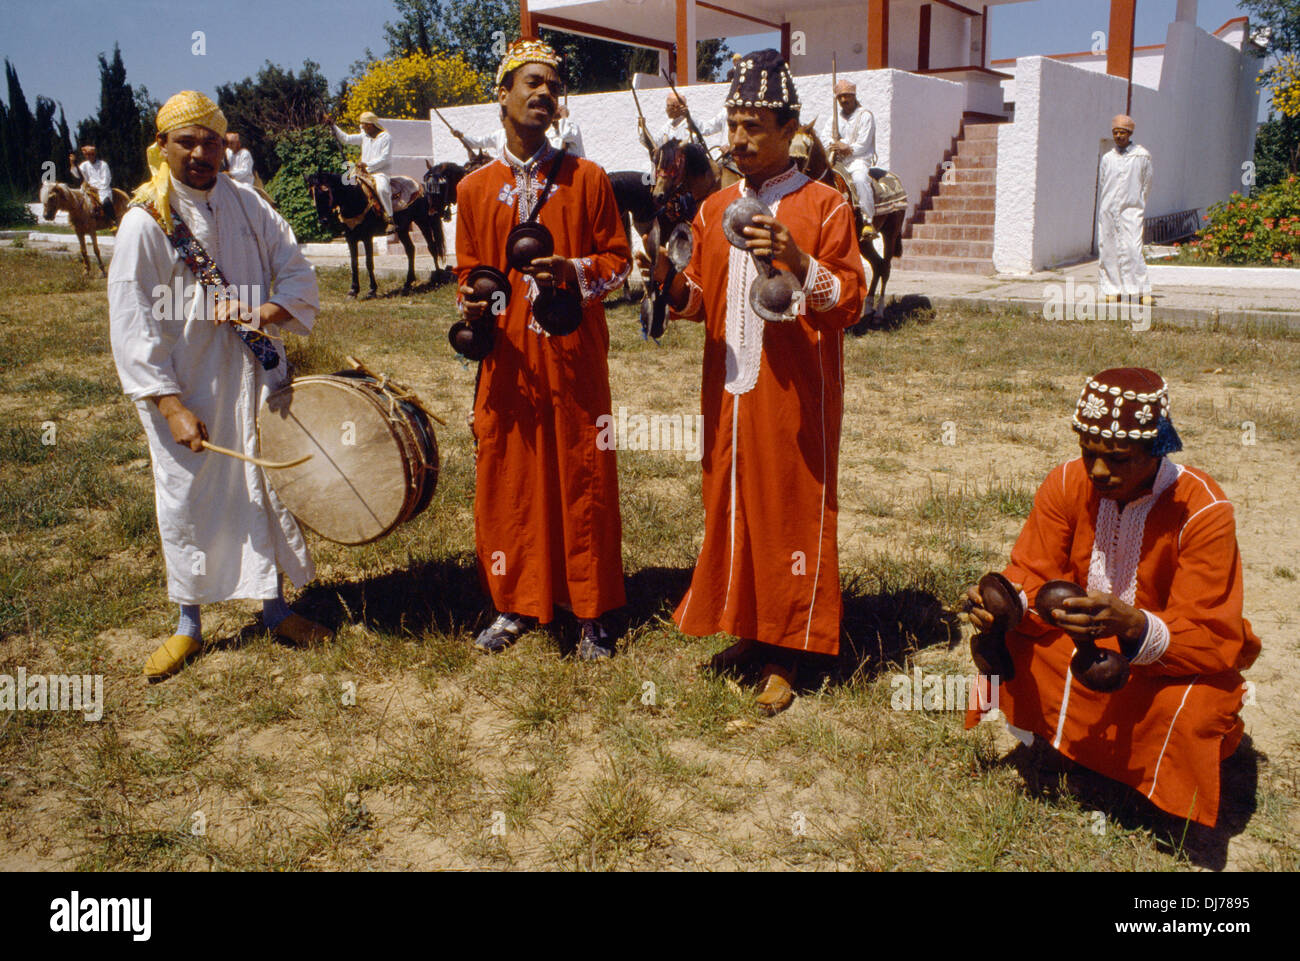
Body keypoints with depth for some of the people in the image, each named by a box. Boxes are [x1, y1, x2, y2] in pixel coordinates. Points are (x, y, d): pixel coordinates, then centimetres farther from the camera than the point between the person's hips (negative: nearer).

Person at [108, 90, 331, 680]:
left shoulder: (246, 204, 4)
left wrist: (266, 311, -18)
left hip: (253, 375, 4)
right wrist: (171, 405, -18)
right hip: (185, 389, -3)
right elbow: (132, 326, -12)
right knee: (187, 501, 5)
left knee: (265, 486, 10)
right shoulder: (144, 222, -9)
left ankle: (273, 607, 26)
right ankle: (189, 625, 22)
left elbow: (296, 272, 4)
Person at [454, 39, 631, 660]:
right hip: (507, 358, 2)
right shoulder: (474, 189, 8)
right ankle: (515, 604, 23)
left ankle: (590, 614, 17)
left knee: (583, 481, 3)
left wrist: (573, 272, -16)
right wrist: (473, 305, -7)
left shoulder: (587, 179, 3)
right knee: (507, 479, 6)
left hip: (575, 357, -1)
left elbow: (617, 260, 3)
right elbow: (468, 272, 14)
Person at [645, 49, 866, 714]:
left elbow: (848, 303, -9)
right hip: (729, 389, 5)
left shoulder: (824, 206, -4)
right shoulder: (714, 209, 12)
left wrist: (796, 260, -25)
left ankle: (785, 656, 13)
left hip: (795, 393, -5)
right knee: (730, 506, 10)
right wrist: (674, 283, -9)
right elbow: (699, 302, 13)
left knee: (793, 512, 1)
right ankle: (749, 631, 27)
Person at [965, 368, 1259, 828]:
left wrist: (1133, 626, -49)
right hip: (1080, 636, 4)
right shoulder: (1067, 483, -12)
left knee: (1188, 709, -34)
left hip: (1173, 662, -3)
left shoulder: (1204, 511, -23)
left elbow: (1212, 639, -27)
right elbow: (1033, 577, -9)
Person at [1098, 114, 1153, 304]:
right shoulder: (1107, 158, 11)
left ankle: (1142, 291, -9)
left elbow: (1146, 184, 11)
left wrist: (1140, 206, 13)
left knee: (1132, 250, -13)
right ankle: (1112, 290, 7)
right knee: (1108, 250, -1)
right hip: (1108, 210, 3)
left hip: (1131, 210, -3)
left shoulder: (1142, 155, 4)